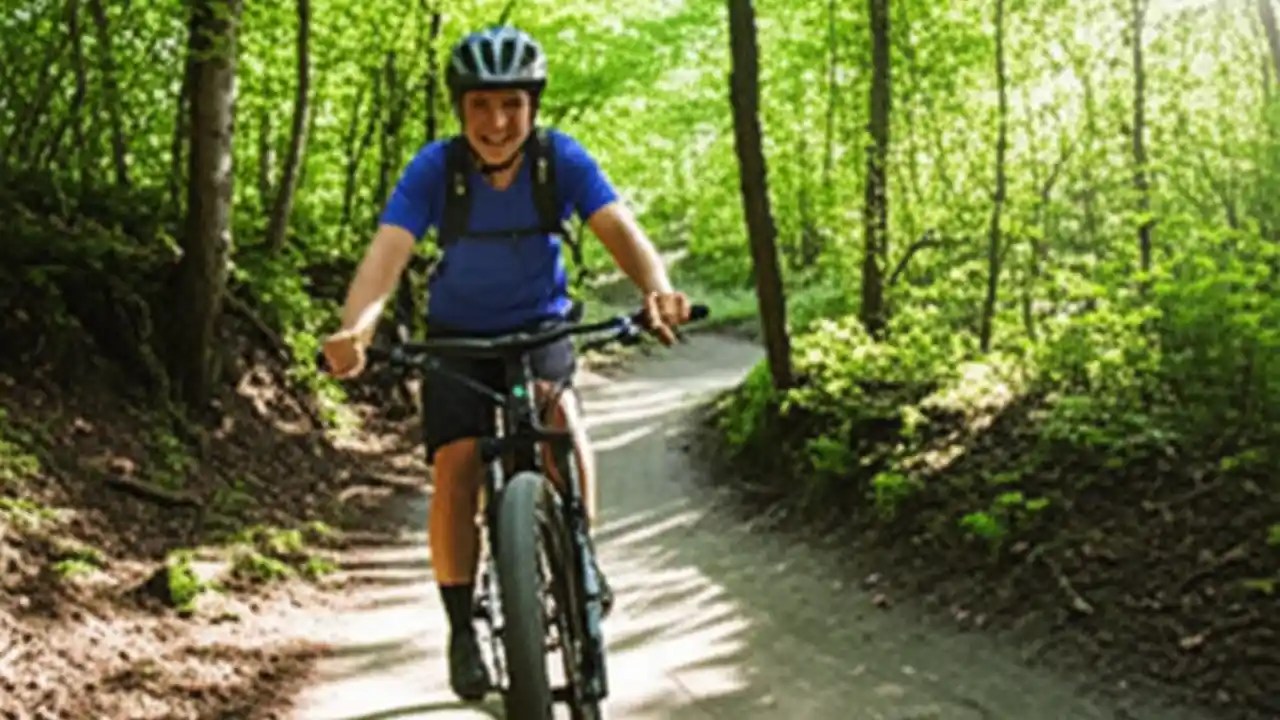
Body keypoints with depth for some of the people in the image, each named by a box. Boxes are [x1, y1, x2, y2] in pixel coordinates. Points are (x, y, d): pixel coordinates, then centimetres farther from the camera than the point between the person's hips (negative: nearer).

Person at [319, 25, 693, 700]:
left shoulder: (561, 158, -21)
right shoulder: (434, 169, -22)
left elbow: (620, 229, -33)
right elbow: (387, 252, -34)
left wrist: (658, 289, -54)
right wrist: (354, 329, -54)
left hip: (541, 323, 0)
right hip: (458, 334, 0)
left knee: (560, 413, -29)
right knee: (456, 468, -14)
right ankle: (463, 629, 2)